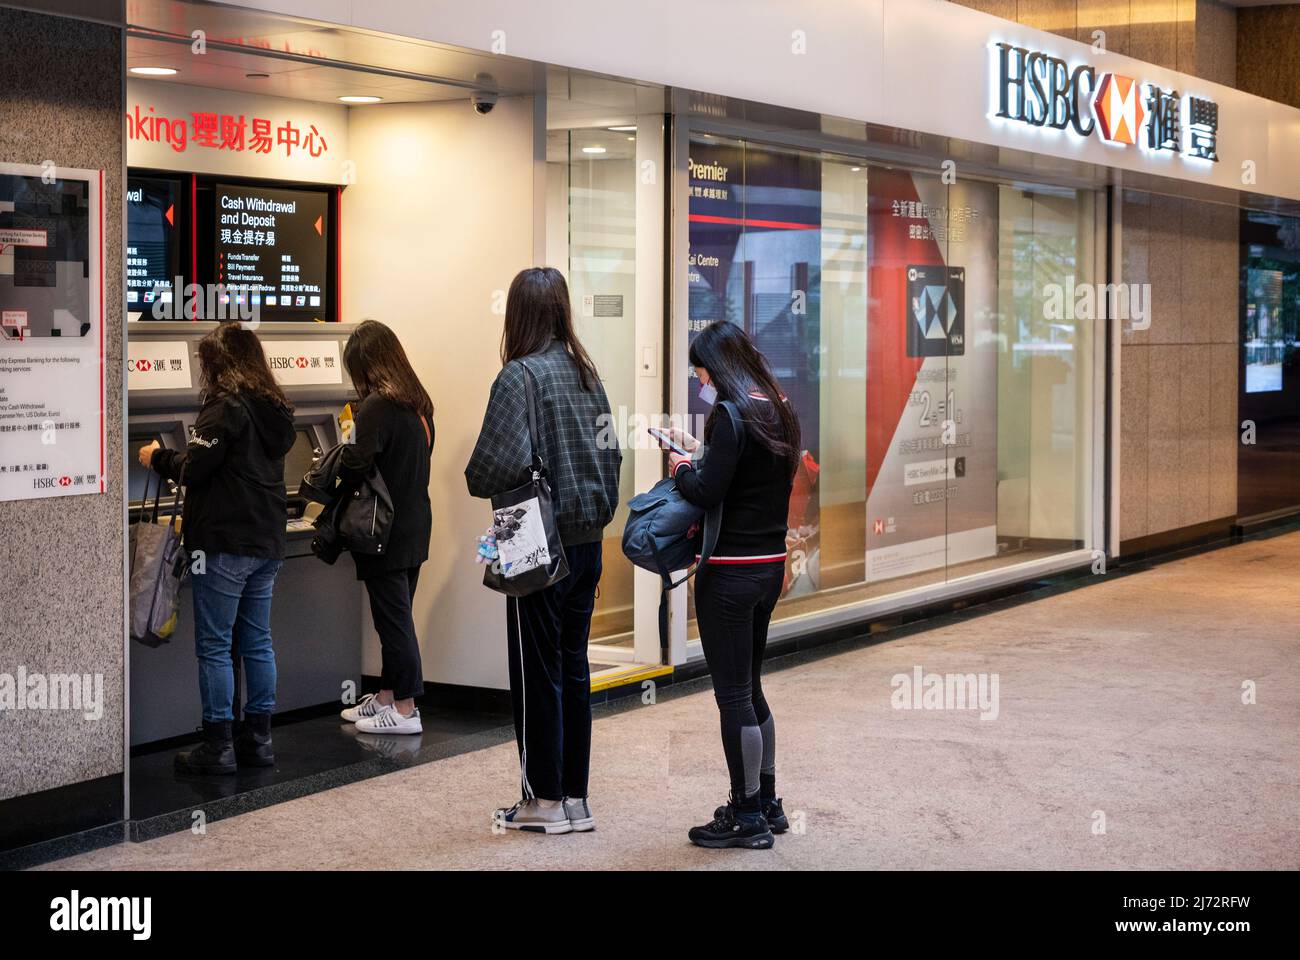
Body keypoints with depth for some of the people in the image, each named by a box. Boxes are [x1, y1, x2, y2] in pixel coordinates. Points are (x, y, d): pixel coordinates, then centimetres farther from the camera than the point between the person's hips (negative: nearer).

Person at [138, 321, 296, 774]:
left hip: (224, 544, -8)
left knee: (214, 644, -2)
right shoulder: (274, 410, 13)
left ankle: (218, 746, 0)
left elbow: (194, 468, -16)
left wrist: (158, 457, 3)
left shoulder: (225, 407, -13)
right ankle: (258, 739, 16)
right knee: (257, 642, 12)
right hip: (267, 542, 8)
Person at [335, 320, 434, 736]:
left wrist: (335, 464, -2)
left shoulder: (377, 406, -18)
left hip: (386, 530, -9)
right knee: (396, 614, 16)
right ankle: (387, 696, 27)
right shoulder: (418, 403, 9)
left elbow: (357, 465, -24)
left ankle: (405, 709, 3)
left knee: (393, 617, -2)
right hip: (416, 524, 9)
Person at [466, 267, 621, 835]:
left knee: (537, 671, 4)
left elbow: (501, 462, -23)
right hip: (588, 542, 7)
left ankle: (545, 802, 11)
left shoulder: (520, 375, -14)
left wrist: (475, 483, -3)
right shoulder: (586, 373, 7)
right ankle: (576, 797, 19)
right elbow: (610, 451, 10)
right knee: (573, 667, 13)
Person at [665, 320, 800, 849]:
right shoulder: (776, 410, 10)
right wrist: (699, 451, 11)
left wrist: (683, 467, -2)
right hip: (770, 567, 9)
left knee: (733, 695, 0)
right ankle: (767, 804, 28)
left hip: (730, 573, -9)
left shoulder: (733, 414, -17)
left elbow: (707, 493, -20)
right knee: (749, 689, 19)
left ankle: (747, 817, 8)